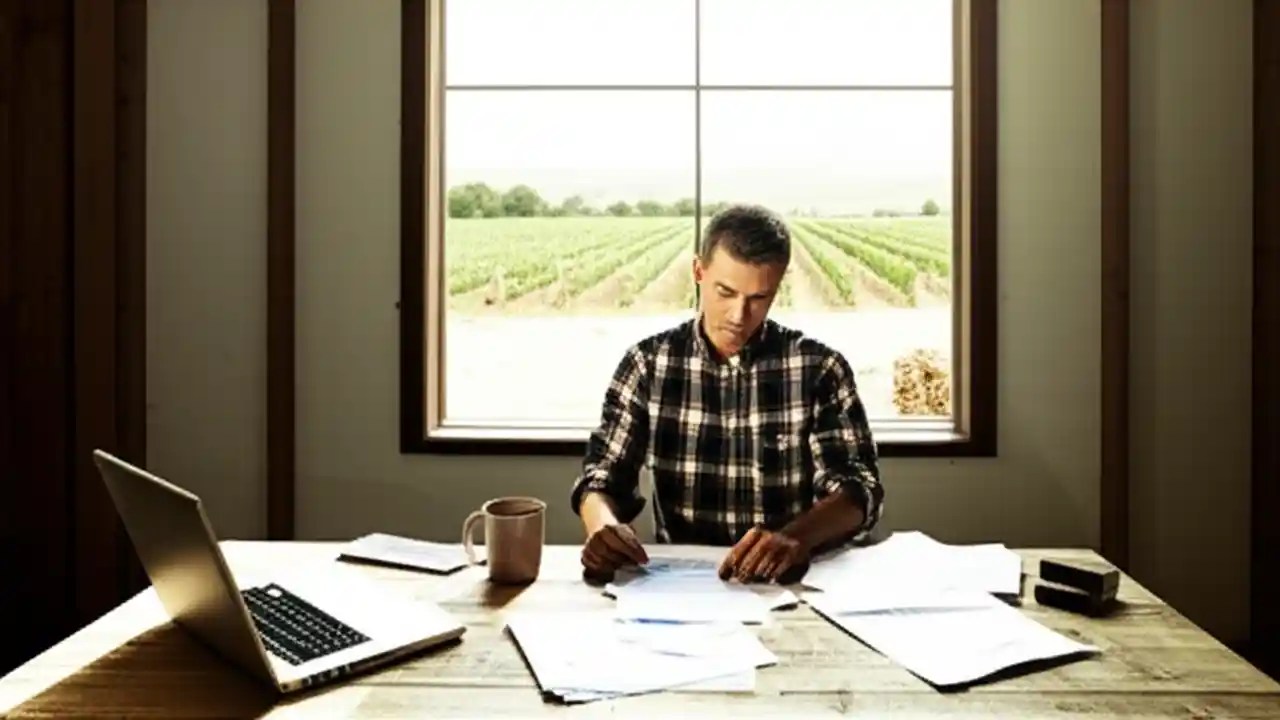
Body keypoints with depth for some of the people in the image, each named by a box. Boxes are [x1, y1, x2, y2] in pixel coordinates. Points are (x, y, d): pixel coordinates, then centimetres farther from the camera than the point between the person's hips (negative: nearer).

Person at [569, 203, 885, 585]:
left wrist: (794, 537, -32)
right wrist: (604, 526, -24)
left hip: (790, 579, 0)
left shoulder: (820, 369, -5)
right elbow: (603, 475, 0)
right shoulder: (647, 363, -1)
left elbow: (858, 489, -10)